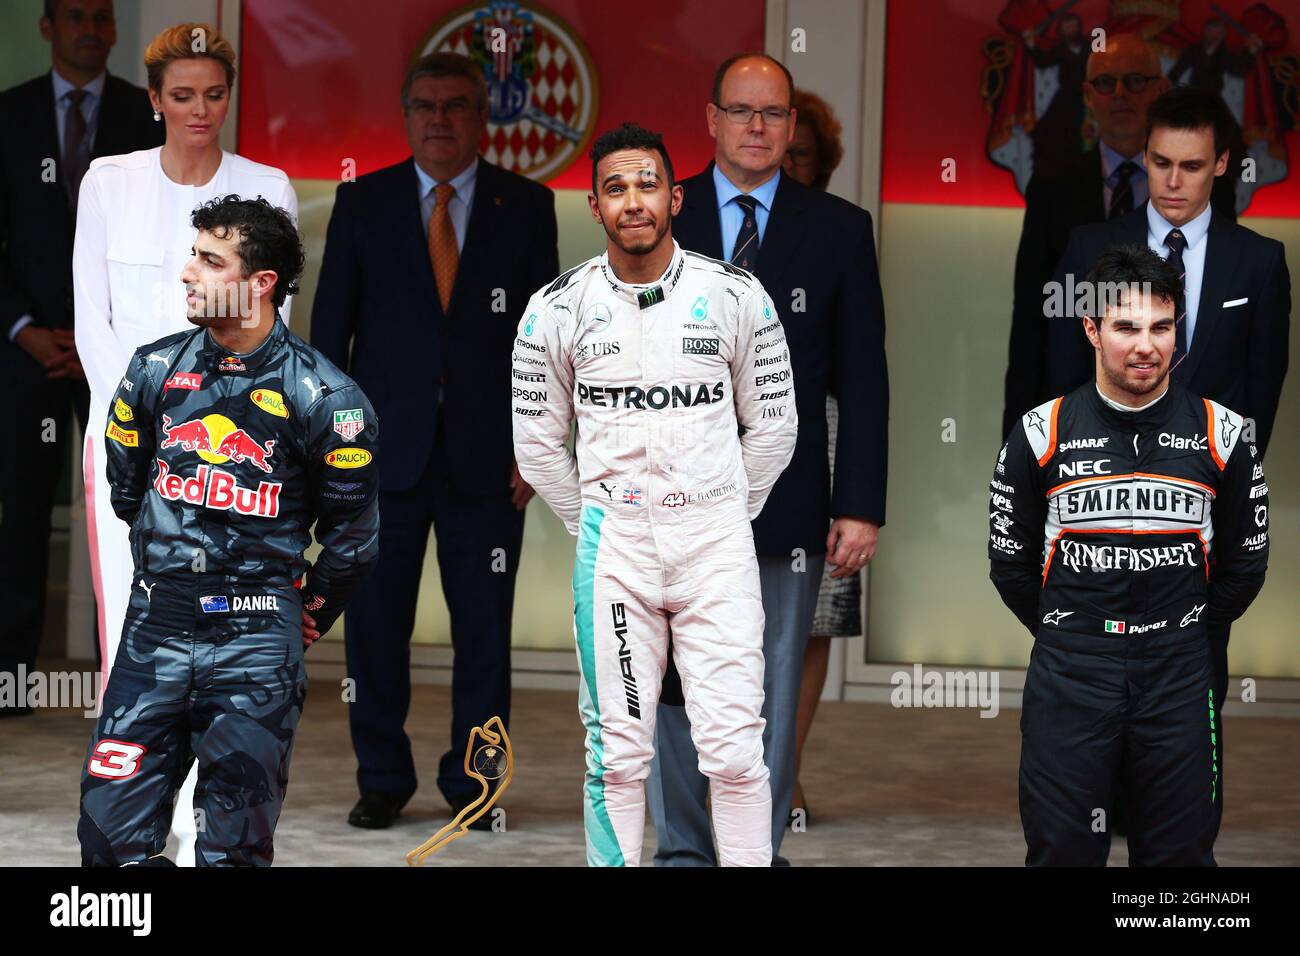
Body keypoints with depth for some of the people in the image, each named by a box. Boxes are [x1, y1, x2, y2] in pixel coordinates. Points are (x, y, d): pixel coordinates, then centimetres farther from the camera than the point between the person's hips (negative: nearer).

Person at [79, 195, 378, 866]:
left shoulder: (323, 398, -7)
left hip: (256, 645, -3)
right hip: (153, 633, 3)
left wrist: (312, 616, 16)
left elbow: (352, 534, 5)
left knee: (232, 849, 4)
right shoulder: (155, 370, 4)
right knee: (110, 840, -1)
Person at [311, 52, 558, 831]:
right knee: (376, 620, 3)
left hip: (487, 452, 0)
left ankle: (472, 781, 13)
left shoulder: (527, 206, 5)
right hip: (387, 446, 0)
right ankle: (383, 780, 15)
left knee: (485, 627, 2)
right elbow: (331, 326, 5)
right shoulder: (364, 203, 5)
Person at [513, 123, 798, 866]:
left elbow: (773, 425, 8)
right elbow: (539, 441, 9)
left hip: (715, 542, -1)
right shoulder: (559, 309, 0)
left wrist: (725, 518, 9)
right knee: (617, 752, 4)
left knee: (735, 751, -4)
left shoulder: (735, 296, -2)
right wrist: (593, 527, 8)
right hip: (613, 546, 1)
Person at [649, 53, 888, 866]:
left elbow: (863, 379, 2)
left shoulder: (839, 229, 4)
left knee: (773, 693, 5)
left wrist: (861, 506, -4)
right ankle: (682, 847, 17)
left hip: (784, 498, 0)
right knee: (672, 685, 5)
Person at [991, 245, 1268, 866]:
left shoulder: (1223, 435, 2)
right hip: (1067, 678, -1)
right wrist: (1068, 639, 11)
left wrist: (1185, 636, 12)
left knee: (1180, 853, 4)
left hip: (1179, 680, 1)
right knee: (1061, 851, 0)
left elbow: (1245, 563, 11)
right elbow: (1010, 562, 9)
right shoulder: (1042, 434, 0)